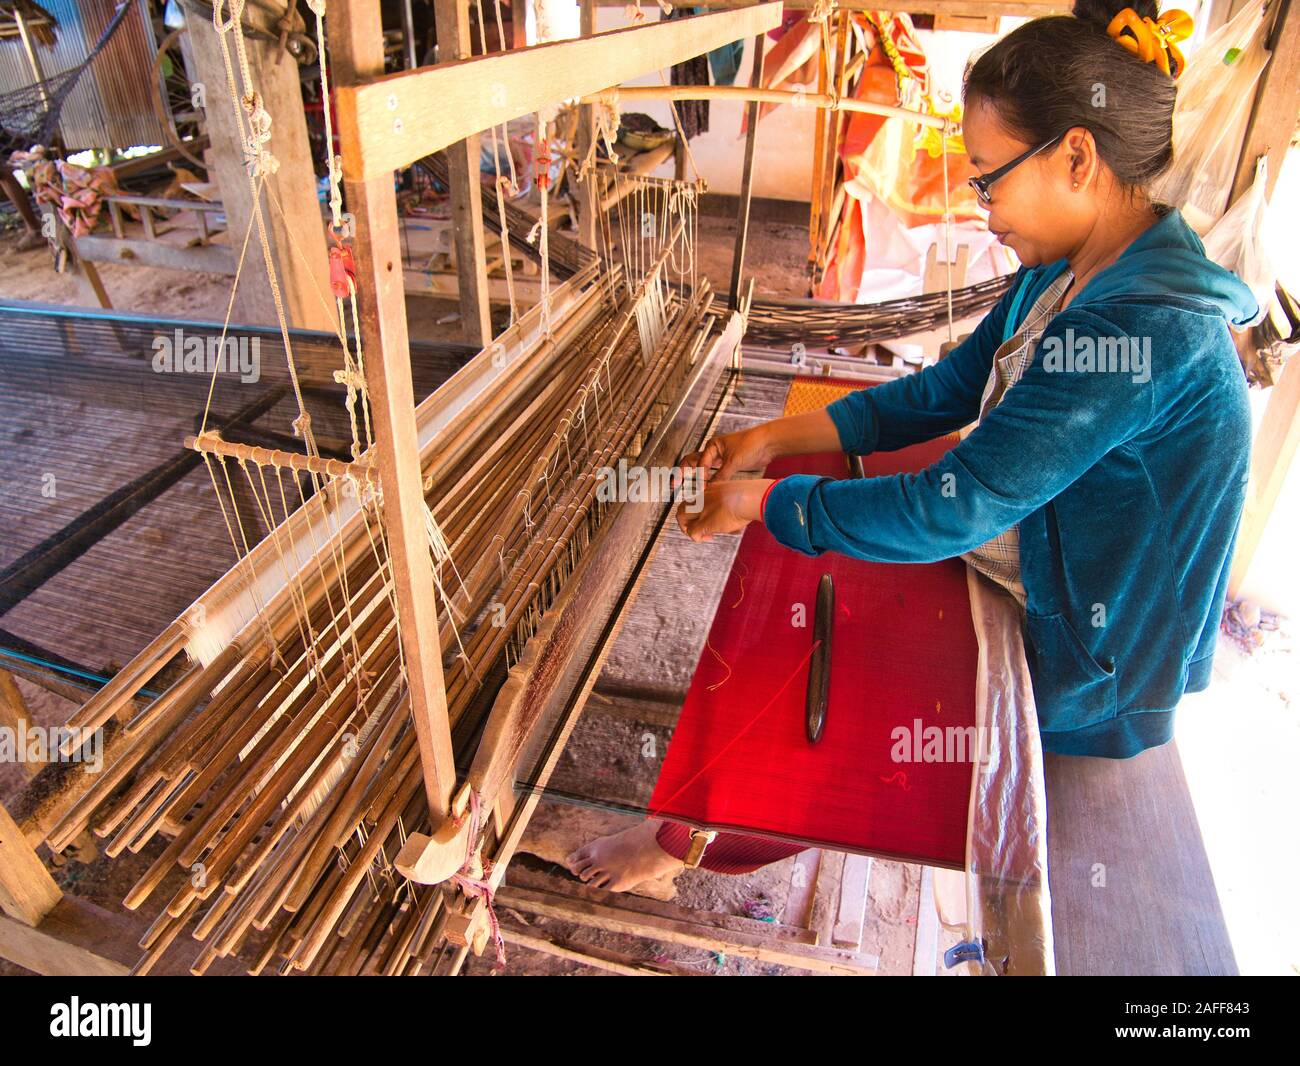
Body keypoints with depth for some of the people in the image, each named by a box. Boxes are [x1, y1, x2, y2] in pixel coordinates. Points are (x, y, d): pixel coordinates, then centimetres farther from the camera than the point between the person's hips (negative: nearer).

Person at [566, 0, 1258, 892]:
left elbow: (949, 511, -33)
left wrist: (764, 500, -22)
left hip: (1076, 664, -8)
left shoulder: (1152, 330, -32)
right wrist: (774, 438, -4)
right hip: (1016, 578, 8)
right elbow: (942, 391, 4)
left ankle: (688, 842, 23)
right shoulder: (1067, 274, -1)